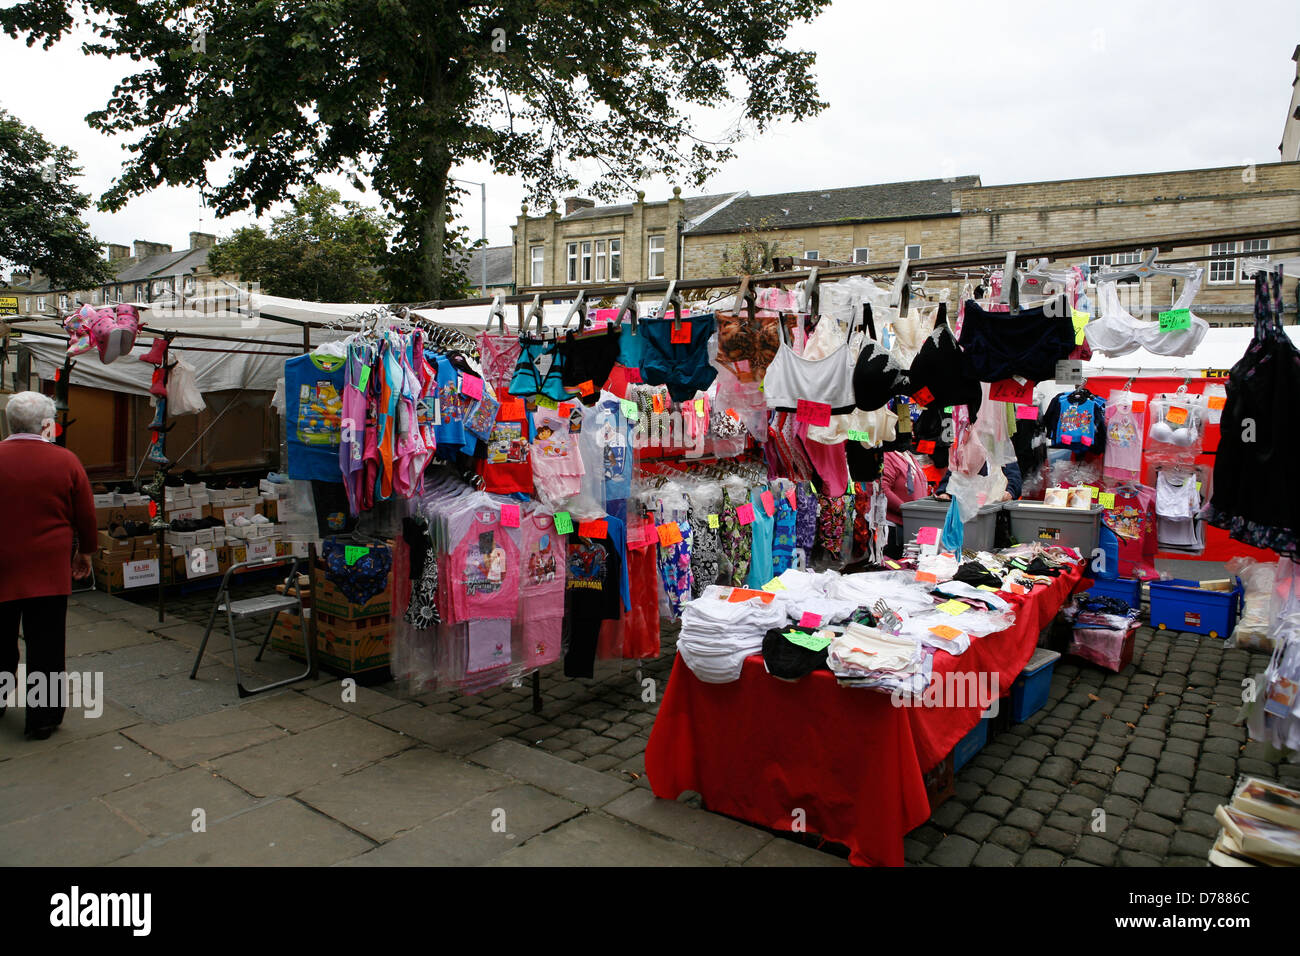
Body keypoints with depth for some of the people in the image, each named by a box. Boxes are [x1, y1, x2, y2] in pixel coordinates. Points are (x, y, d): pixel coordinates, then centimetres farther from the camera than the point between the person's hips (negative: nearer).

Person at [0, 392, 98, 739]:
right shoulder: (65, 461, -8)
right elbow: (86, 515, 0)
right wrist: (86, 551, 16)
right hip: (49, 572, -2)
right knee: (45, 646, 5)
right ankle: (43, 717, 11)